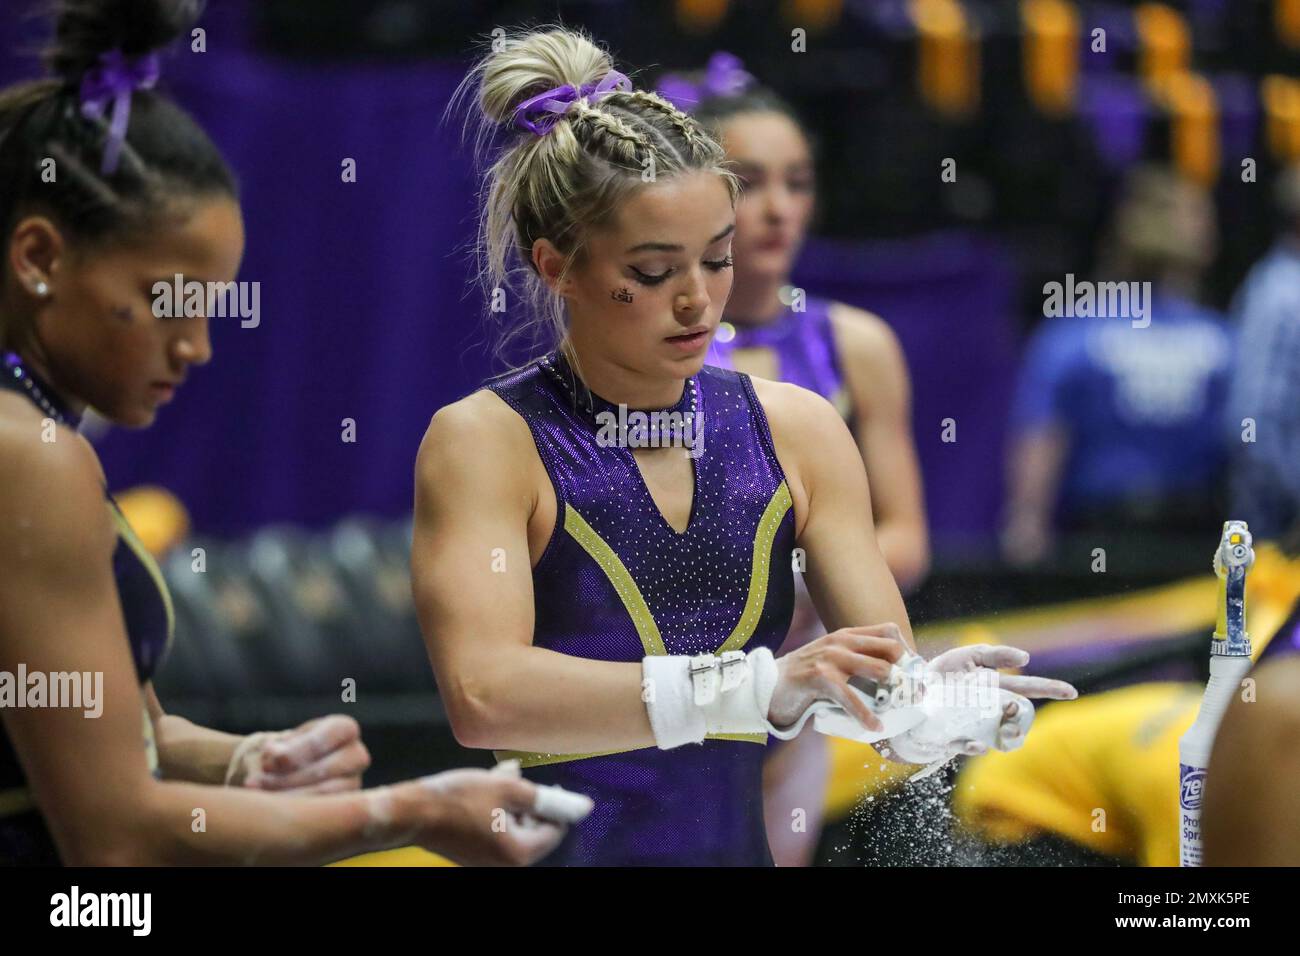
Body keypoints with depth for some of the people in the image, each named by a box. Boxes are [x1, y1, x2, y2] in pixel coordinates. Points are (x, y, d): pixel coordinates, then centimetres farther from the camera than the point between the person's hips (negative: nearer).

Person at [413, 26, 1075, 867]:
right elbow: (485, 694, -19)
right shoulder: (486, 442, -4)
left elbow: (889, 672, 5)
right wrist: (758, 689, -29)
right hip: (556, 844, -4)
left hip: (740, 843, 4)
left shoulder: (796, 431, 8)